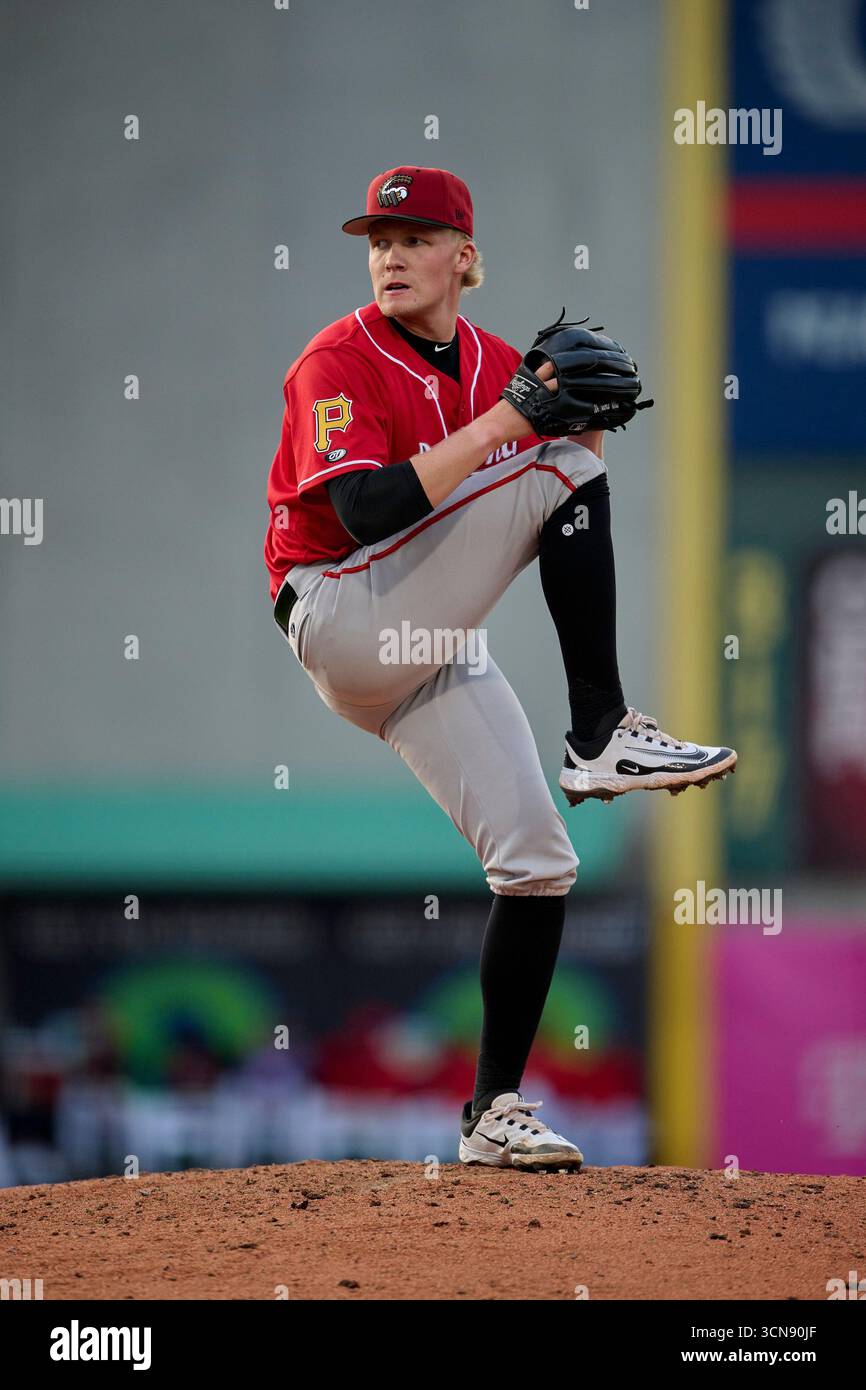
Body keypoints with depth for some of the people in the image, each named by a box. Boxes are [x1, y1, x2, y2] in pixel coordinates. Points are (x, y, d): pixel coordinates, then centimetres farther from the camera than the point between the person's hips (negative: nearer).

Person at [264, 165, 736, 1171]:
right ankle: (603, 740, -18)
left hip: (435, 652, 7)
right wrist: (504, 424, -26)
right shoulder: (340, 362, -11)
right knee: (560, 469, -19)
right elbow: (369, 511, -25)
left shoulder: (497, 364, 11)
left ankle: (495, 1113, 6)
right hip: (339, 620, -7)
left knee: (537, 861, -3)